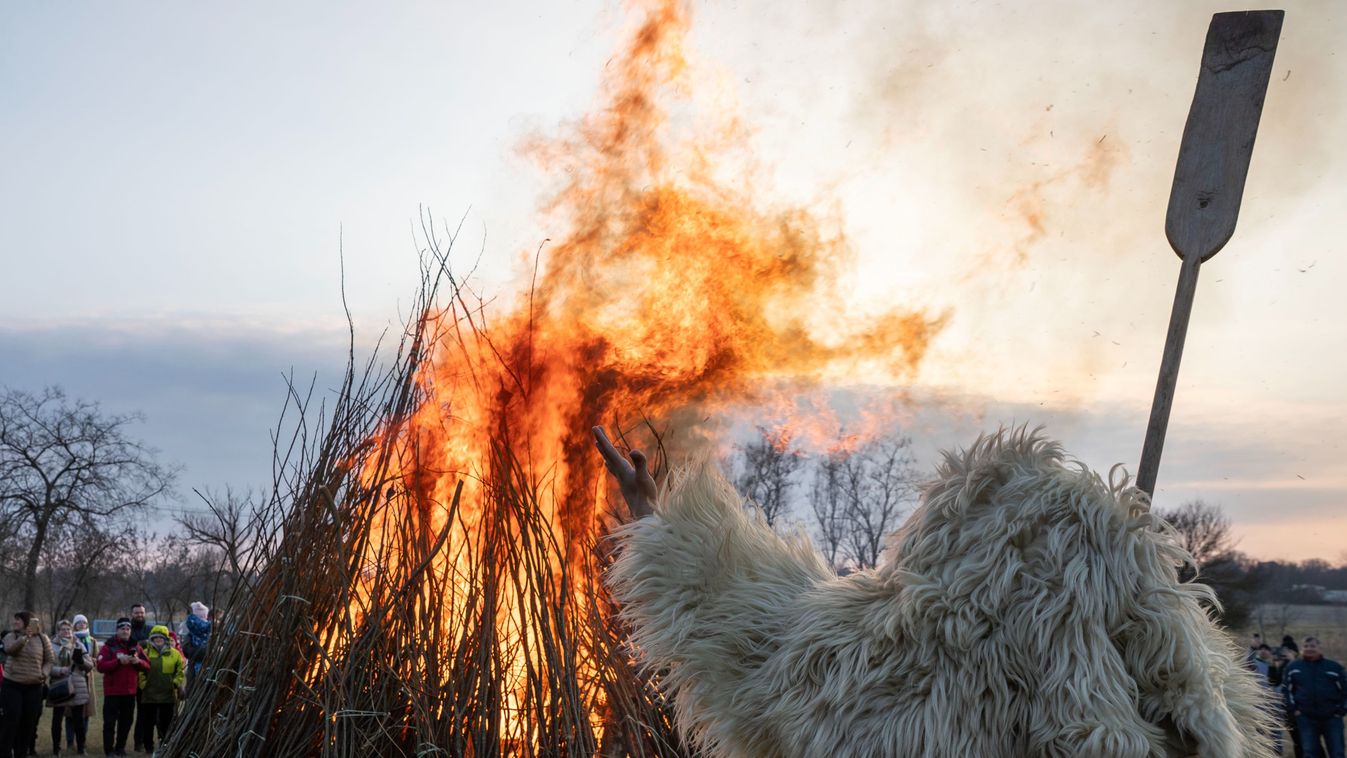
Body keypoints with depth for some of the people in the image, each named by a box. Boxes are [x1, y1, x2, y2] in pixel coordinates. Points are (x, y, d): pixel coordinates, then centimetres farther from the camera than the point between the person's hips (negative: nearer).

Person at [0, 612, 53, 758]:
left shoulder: (43, 639, 3)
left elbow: (49, 660, 9)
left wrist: (44, 673, -10)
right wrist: (25, 637, -33)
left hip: (34, 687, 1)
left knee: (28, 723, 7)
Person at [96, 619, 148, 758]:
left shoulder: (135, 647, 9)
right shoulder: (109, 646, -4)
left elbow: (147, 665, 9)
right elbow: (101, 666, -16)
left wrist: (138, 661, -12)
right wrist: (119, 661, -24)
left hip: (130, 691, 5)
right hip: (112, 690, -5)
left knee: (127, 720, 11)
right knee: (110, 721, -4)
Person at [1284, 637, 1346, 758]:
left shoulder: (1334, 667, 5)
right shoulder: (1293, 668, 9)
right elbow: (1287, 690, 13)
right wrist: (1293, 709, 2)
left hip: (1332, 717, -1)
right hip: (1306, 717, 1)